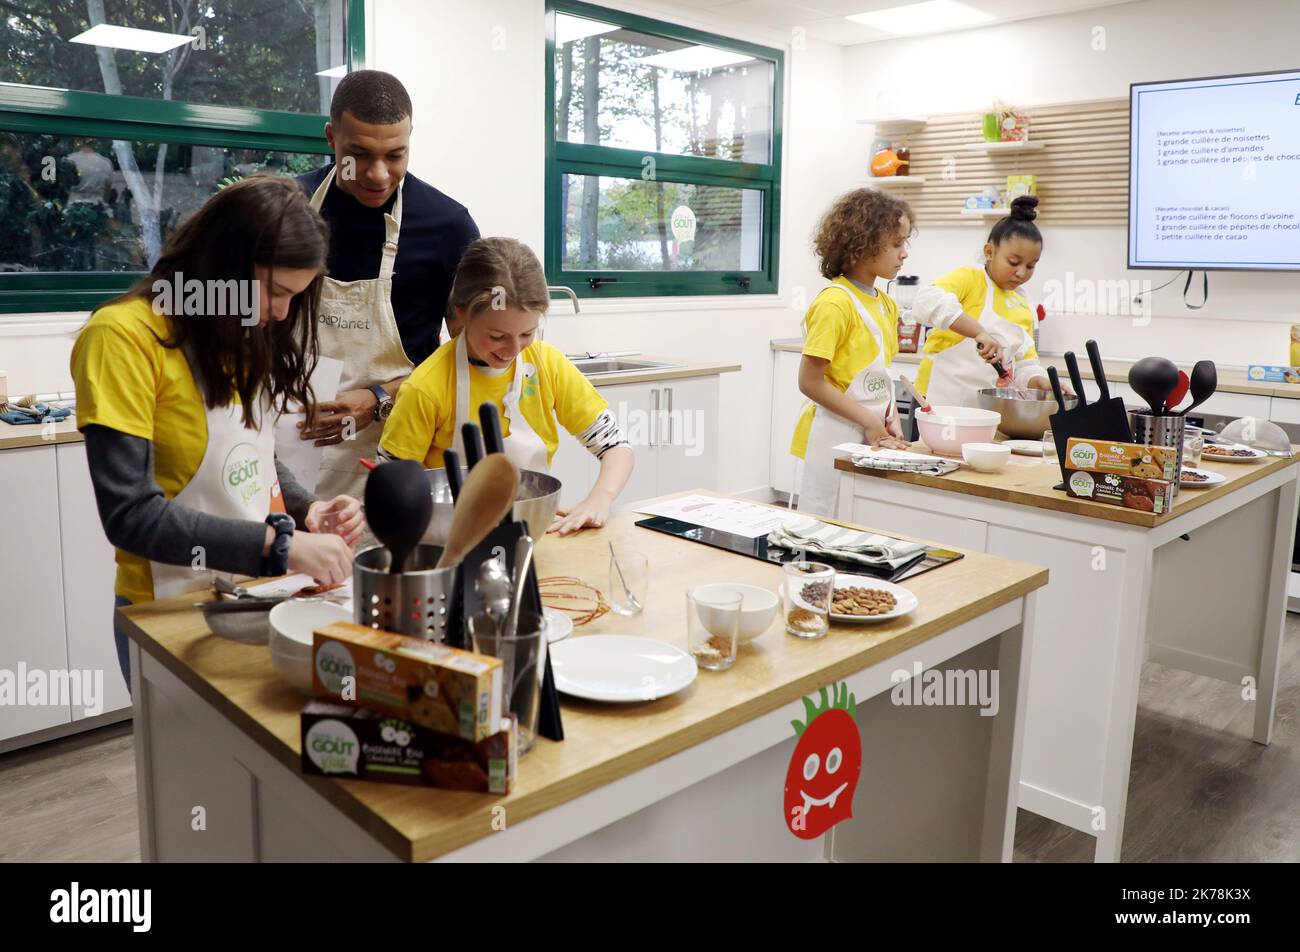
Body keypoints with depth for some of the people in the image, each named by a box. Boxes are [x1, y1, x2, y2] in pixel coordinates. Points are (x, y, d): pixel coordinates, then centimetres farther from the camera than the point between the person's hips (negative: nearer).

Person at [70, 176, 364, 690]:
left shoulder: (241, 333, 4)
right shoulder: (123, 338, -18)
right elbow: (131, 514, -23)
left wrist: (306, 510, -7)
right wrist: (280, 544, -28)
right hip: (178, 611, -7)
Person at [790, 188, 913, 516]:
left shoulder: (887, 305, 10)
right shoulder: (834, 303, -15)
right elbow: (810, 382, -17)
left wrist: (890, 419, 1)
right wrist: (868, 421, -16)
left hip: (873, 437, 8)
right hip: (835, 437, -8)